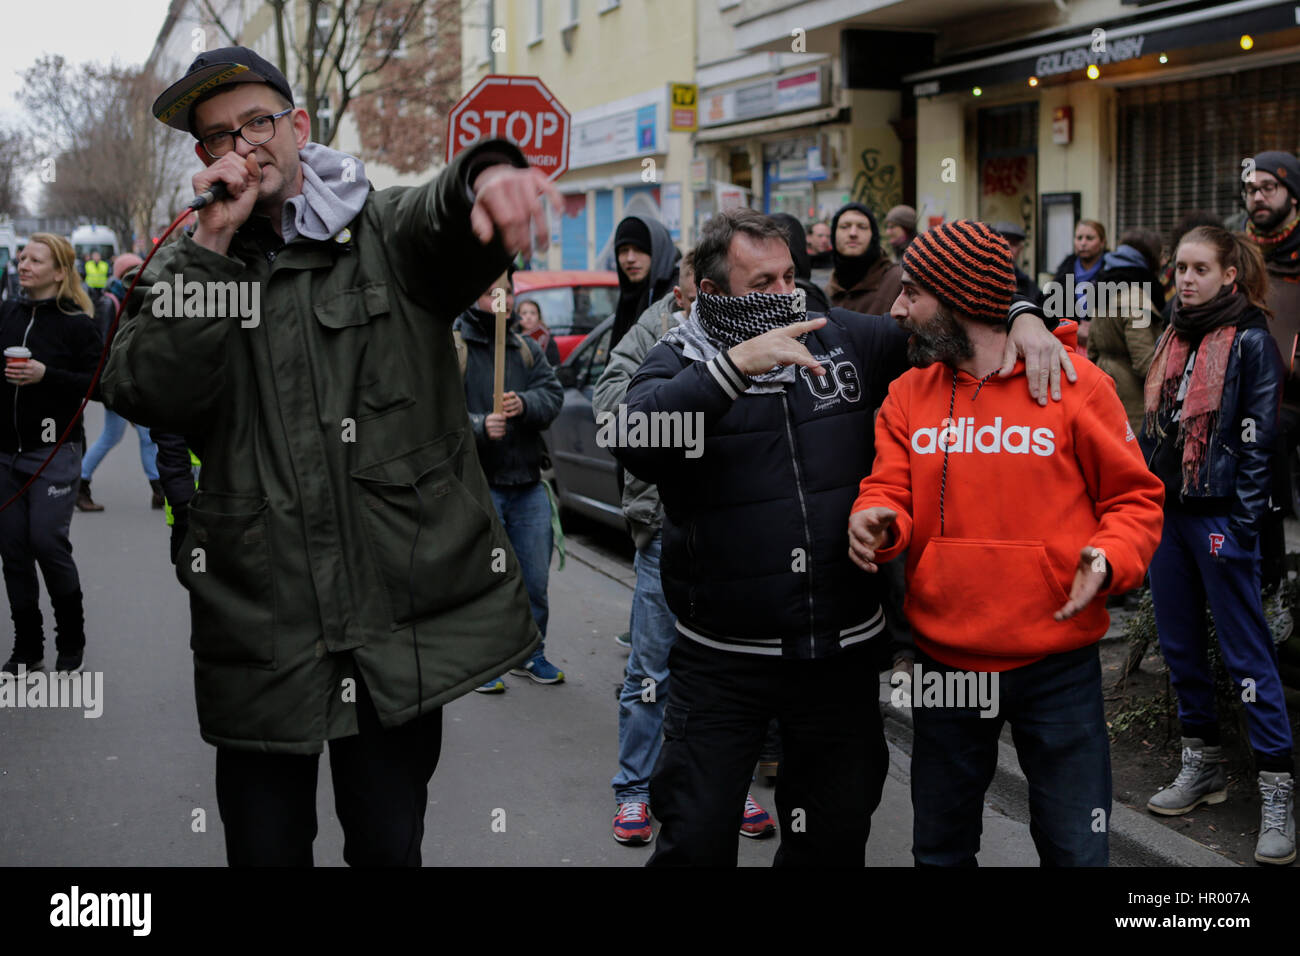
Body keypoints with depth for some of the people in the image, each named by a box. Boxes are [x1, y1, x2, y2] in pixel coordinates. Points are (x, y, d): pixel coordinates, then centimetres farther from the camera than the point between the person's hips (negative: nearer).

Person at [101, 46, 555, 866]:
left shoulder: (387, 234, 3)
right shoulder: (188, 267, 8)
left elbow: (454, 212, -21)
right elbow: (148, 394, -9)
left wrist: (493, 175, -46)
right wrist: (216, 242, -13)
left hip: (406, 615, -1)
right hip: (261, 633, 2)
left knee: (389, 845, 12)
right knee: (266, 846, 13)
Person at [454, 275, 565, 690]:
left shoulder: (527, 348, 14)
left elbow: (553, 394, 3)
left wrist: (526, 404, -18)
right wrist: (478, 426, -27)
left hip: (528, 485, 5)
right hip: (477, 488, -5)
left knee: (535, 578, 12)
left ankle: (530, 652, 27)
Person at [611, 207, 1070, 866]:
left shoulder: (847, 340, 4)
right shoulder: (678, 364, -4)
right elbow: (636, 442, -25)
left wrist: (1022, 320, -7)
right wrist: (735, 364, -30)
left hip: (842, 652, 3)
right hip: (723, 662, -3)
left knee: (834, 840, 16)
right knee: (695, 842, 1)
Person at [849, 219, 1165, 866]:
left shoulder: (1075, 383, -5)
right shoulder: (908, 395, 5)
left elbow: (1133, 497, -1)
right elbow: (890, 490, 2)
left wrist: (1108, 558, -21)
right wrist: (877, 520, -21)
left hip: (1057, 665, -3)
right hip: (942, 662, 3)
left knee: (1075, 849, 6)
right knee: (939, 849, 18)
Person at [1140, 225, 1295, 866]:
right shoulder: (1174, 337, 13)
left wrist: (1240, 522, -16)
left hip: (1219, 516, -7)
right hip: (1167, 509, 7)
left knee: (1246, 654, -5)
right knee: (1180, 644, 13)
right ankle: (1203, 764, 26)